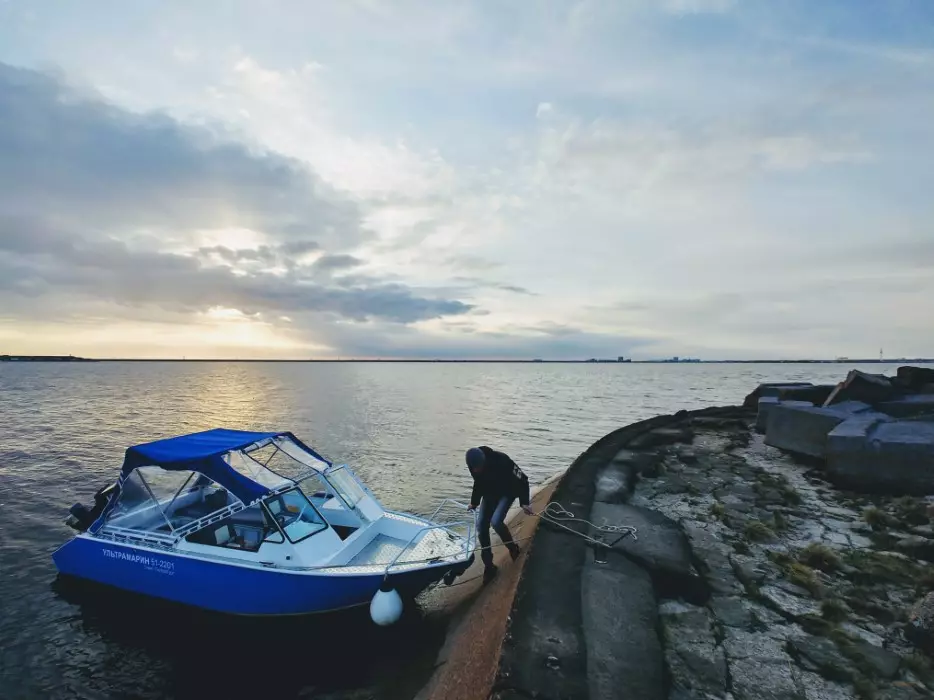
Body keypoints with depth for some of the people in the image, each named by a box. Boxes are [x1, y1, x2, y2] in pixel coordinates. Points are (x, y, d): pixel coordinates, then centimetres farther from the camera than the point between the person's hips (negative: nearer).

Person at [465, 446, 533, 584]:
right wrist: (474, 502, 10)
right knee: (481, 526, -5)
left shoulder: (501, 461, -36)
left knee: (496, 521, -25)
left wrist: (524, 502, -28)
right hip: (489, 493, 6)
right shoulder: (474, 465, -18)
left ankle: (513, 548, 6)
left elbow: (522, 480, -26)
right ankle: (489, 566, 9)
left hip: (507, 493, -5)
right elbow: (478, 483, 5)